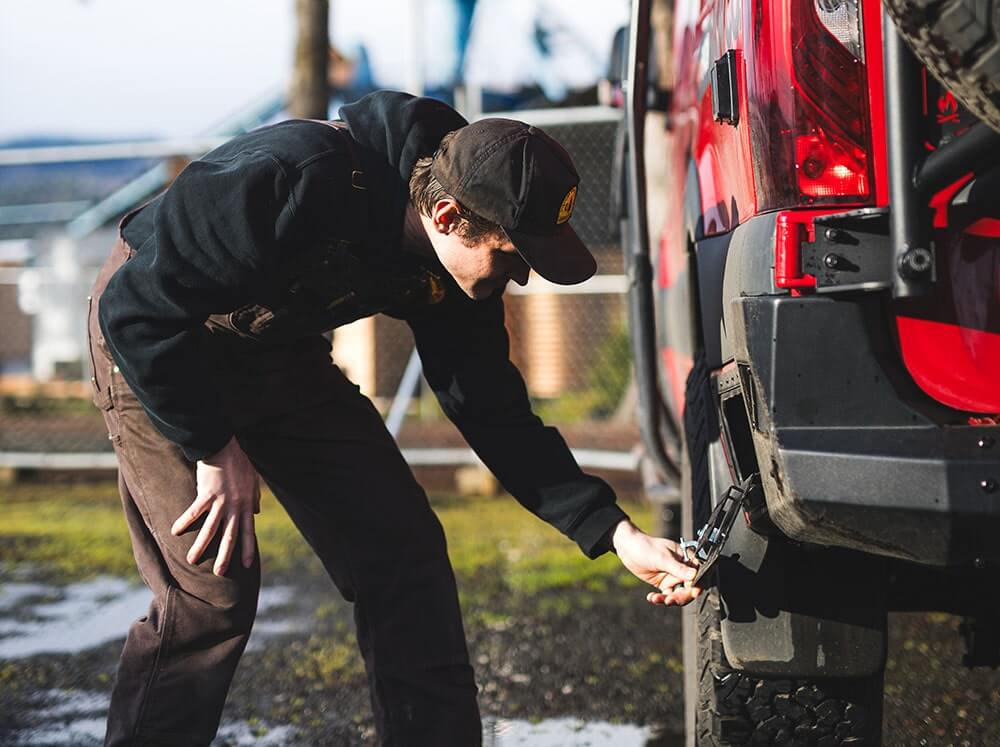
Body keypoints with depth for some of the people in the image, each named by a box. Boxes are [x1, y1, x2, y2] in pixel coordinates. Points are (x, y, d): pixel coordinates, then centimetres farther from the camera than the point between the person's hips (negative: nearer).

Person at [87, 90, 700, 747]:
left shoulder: (455, 267, -14)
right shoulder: (292, 180, -37)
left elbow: (494, 413, -5)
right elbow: (138, 306, -31)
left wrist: (615, 531, -14)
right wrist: (214, 451, -25)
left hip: (284, 351, 7)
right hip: (156, 344, -6)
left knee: (403, 556, -1)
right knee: (214, 588, -17)